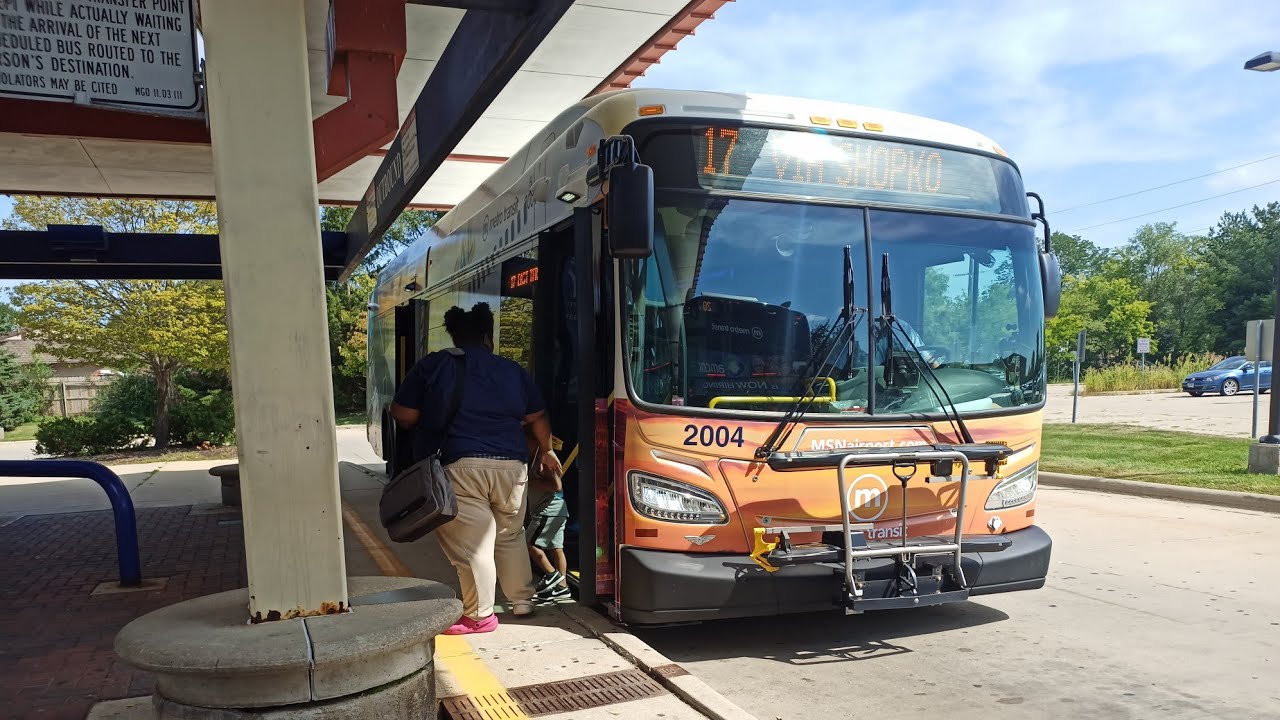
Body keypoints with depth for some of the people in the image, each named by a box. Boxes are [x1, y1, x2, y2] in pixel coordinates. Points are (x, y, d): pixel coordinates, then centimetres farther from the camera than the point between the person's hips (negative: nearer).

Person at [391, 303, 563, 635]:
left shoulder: (431, 366, 4)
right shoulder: (512, 370, 13)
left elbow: (403, 416, 3)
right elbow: (537, 417, 20)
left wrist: (434, 418, 24)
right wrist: (546, 451, 36)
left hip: (459, 467, -4)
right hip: (511, 466, 4)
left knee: (471, 543, 1)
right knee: (510, 536, 20)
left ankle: (480, 616, 9)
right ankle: (523, 600, 30)